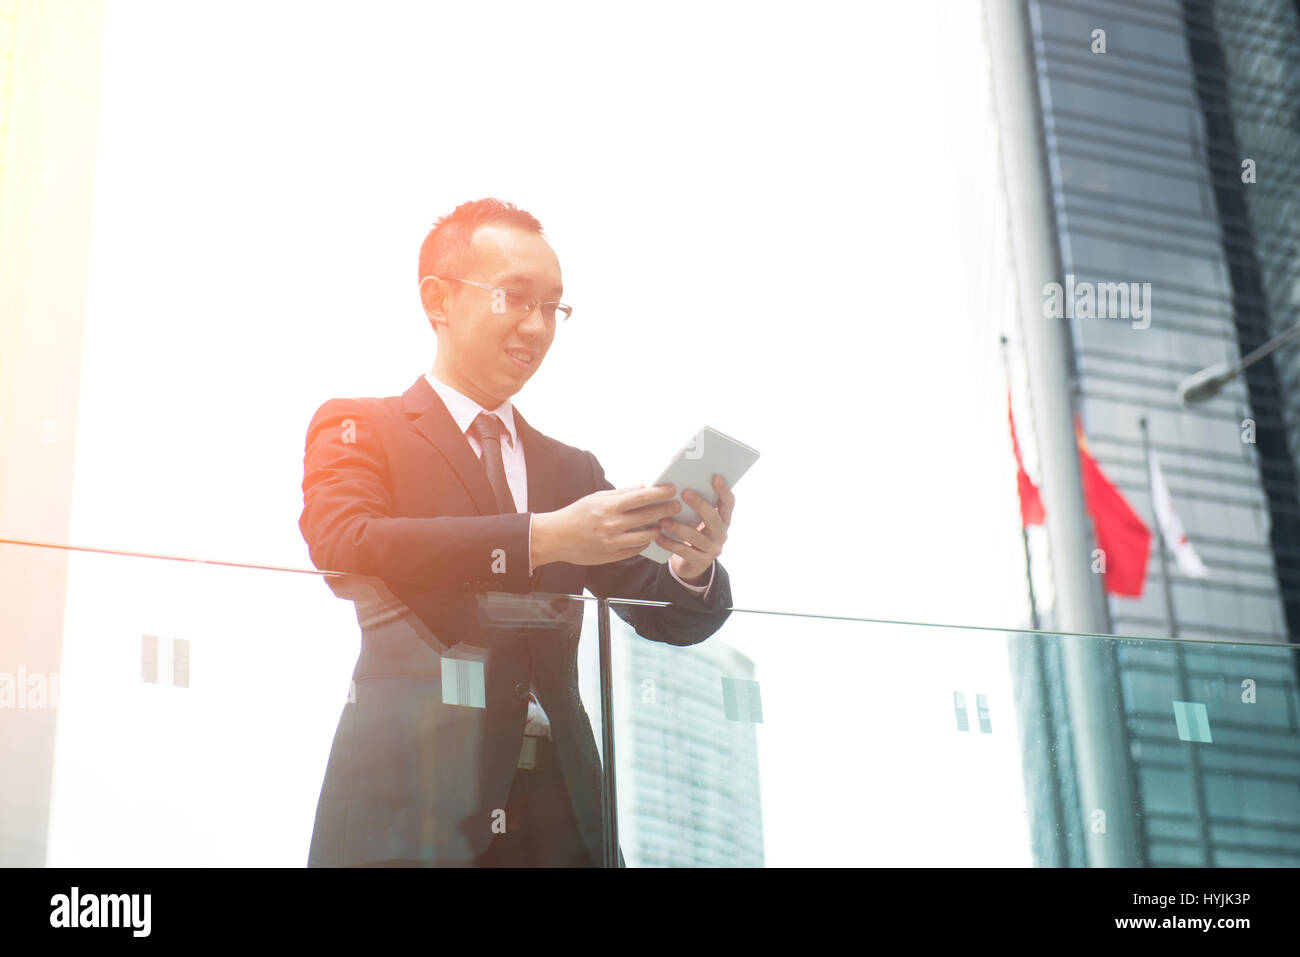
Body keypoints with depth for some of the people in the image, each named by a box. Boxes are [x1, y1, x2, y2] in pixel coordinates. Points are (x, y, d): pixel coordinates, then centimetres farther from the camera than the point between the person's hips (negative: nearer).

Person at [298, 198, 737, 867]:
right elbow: (343, 547, -14)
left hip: (556, 801, 4)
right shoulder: (357, 428, 7)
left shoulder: (573, 470, 19)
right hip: (414, 800, -4)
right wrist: (542, 538, -22)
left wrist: (694, 567, -12)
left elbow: (664, 618, 13)